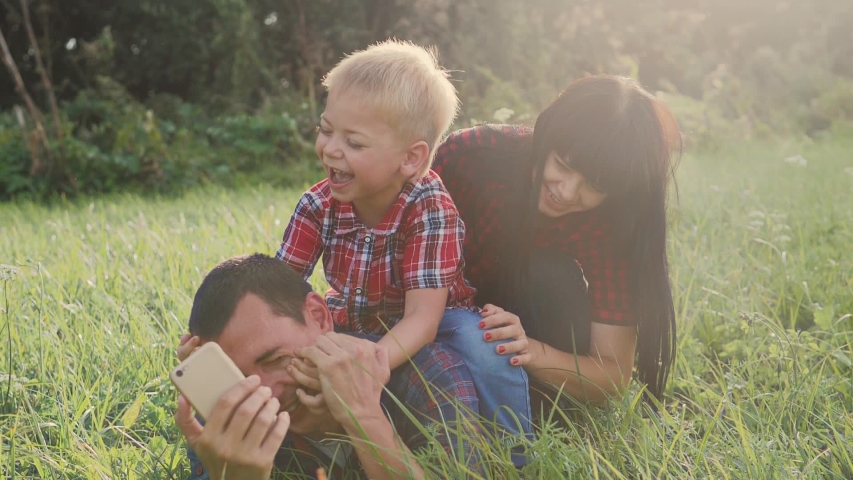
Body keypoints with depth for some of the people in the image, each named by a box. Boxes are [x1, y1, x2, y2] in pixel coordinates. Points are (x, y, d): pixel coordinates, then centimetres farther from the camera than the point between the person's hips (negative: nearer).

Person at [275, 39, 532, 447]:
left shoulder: (431, 211, -28)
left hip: (432, 328, -4)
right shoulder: (318, 205, -15)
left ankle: (509, 458, -11)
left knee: (483, 348, -33)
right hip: (351, 321, 5)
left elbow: (422, 318, -35)